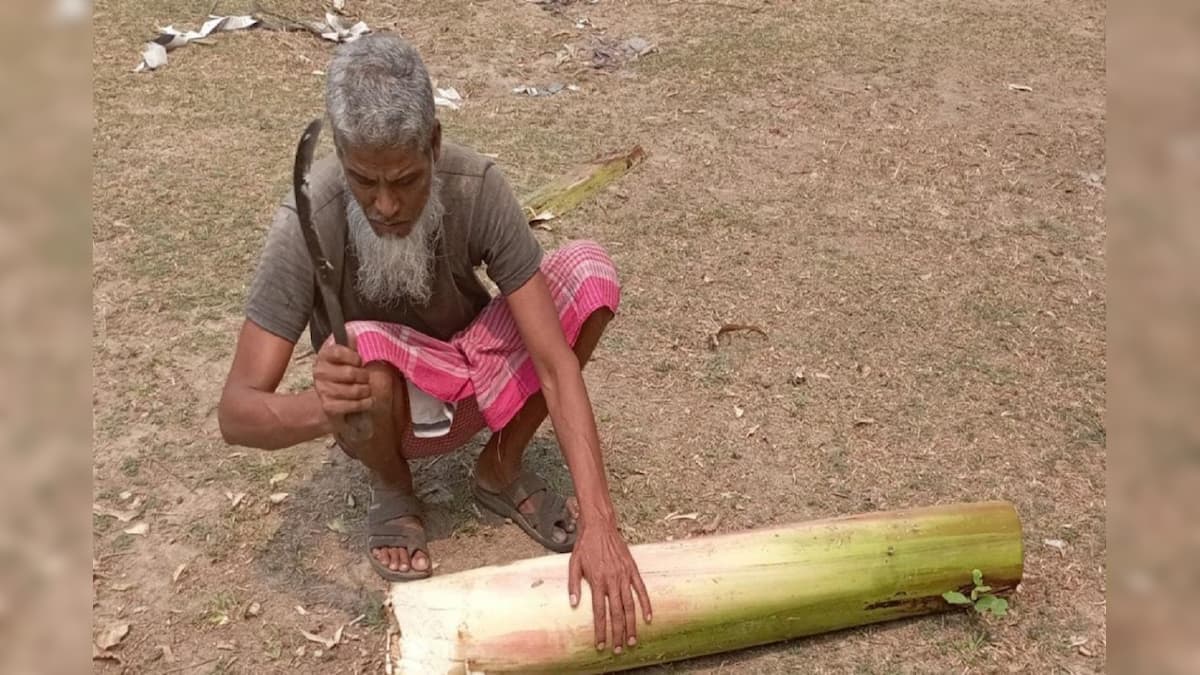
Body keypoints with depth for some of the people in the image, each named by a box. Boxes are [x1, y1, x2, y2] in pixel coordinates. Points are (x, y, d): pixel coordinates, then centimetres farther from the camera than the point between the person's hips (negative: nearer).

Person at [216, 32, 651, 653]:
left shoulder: (477, 187, -26)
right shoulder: (306, 224, -30)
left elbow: (555, 363, -29)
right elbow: (236, 412, -29)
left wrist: (598, 521, -38)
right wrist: (319, 409, -53)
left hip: (471, 379, 2)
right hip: (386, 404, -2)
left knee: (590, 274, -22)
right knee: (365, 349, -38)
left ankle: (501, 469, -1)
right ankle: (392, 493, -3)